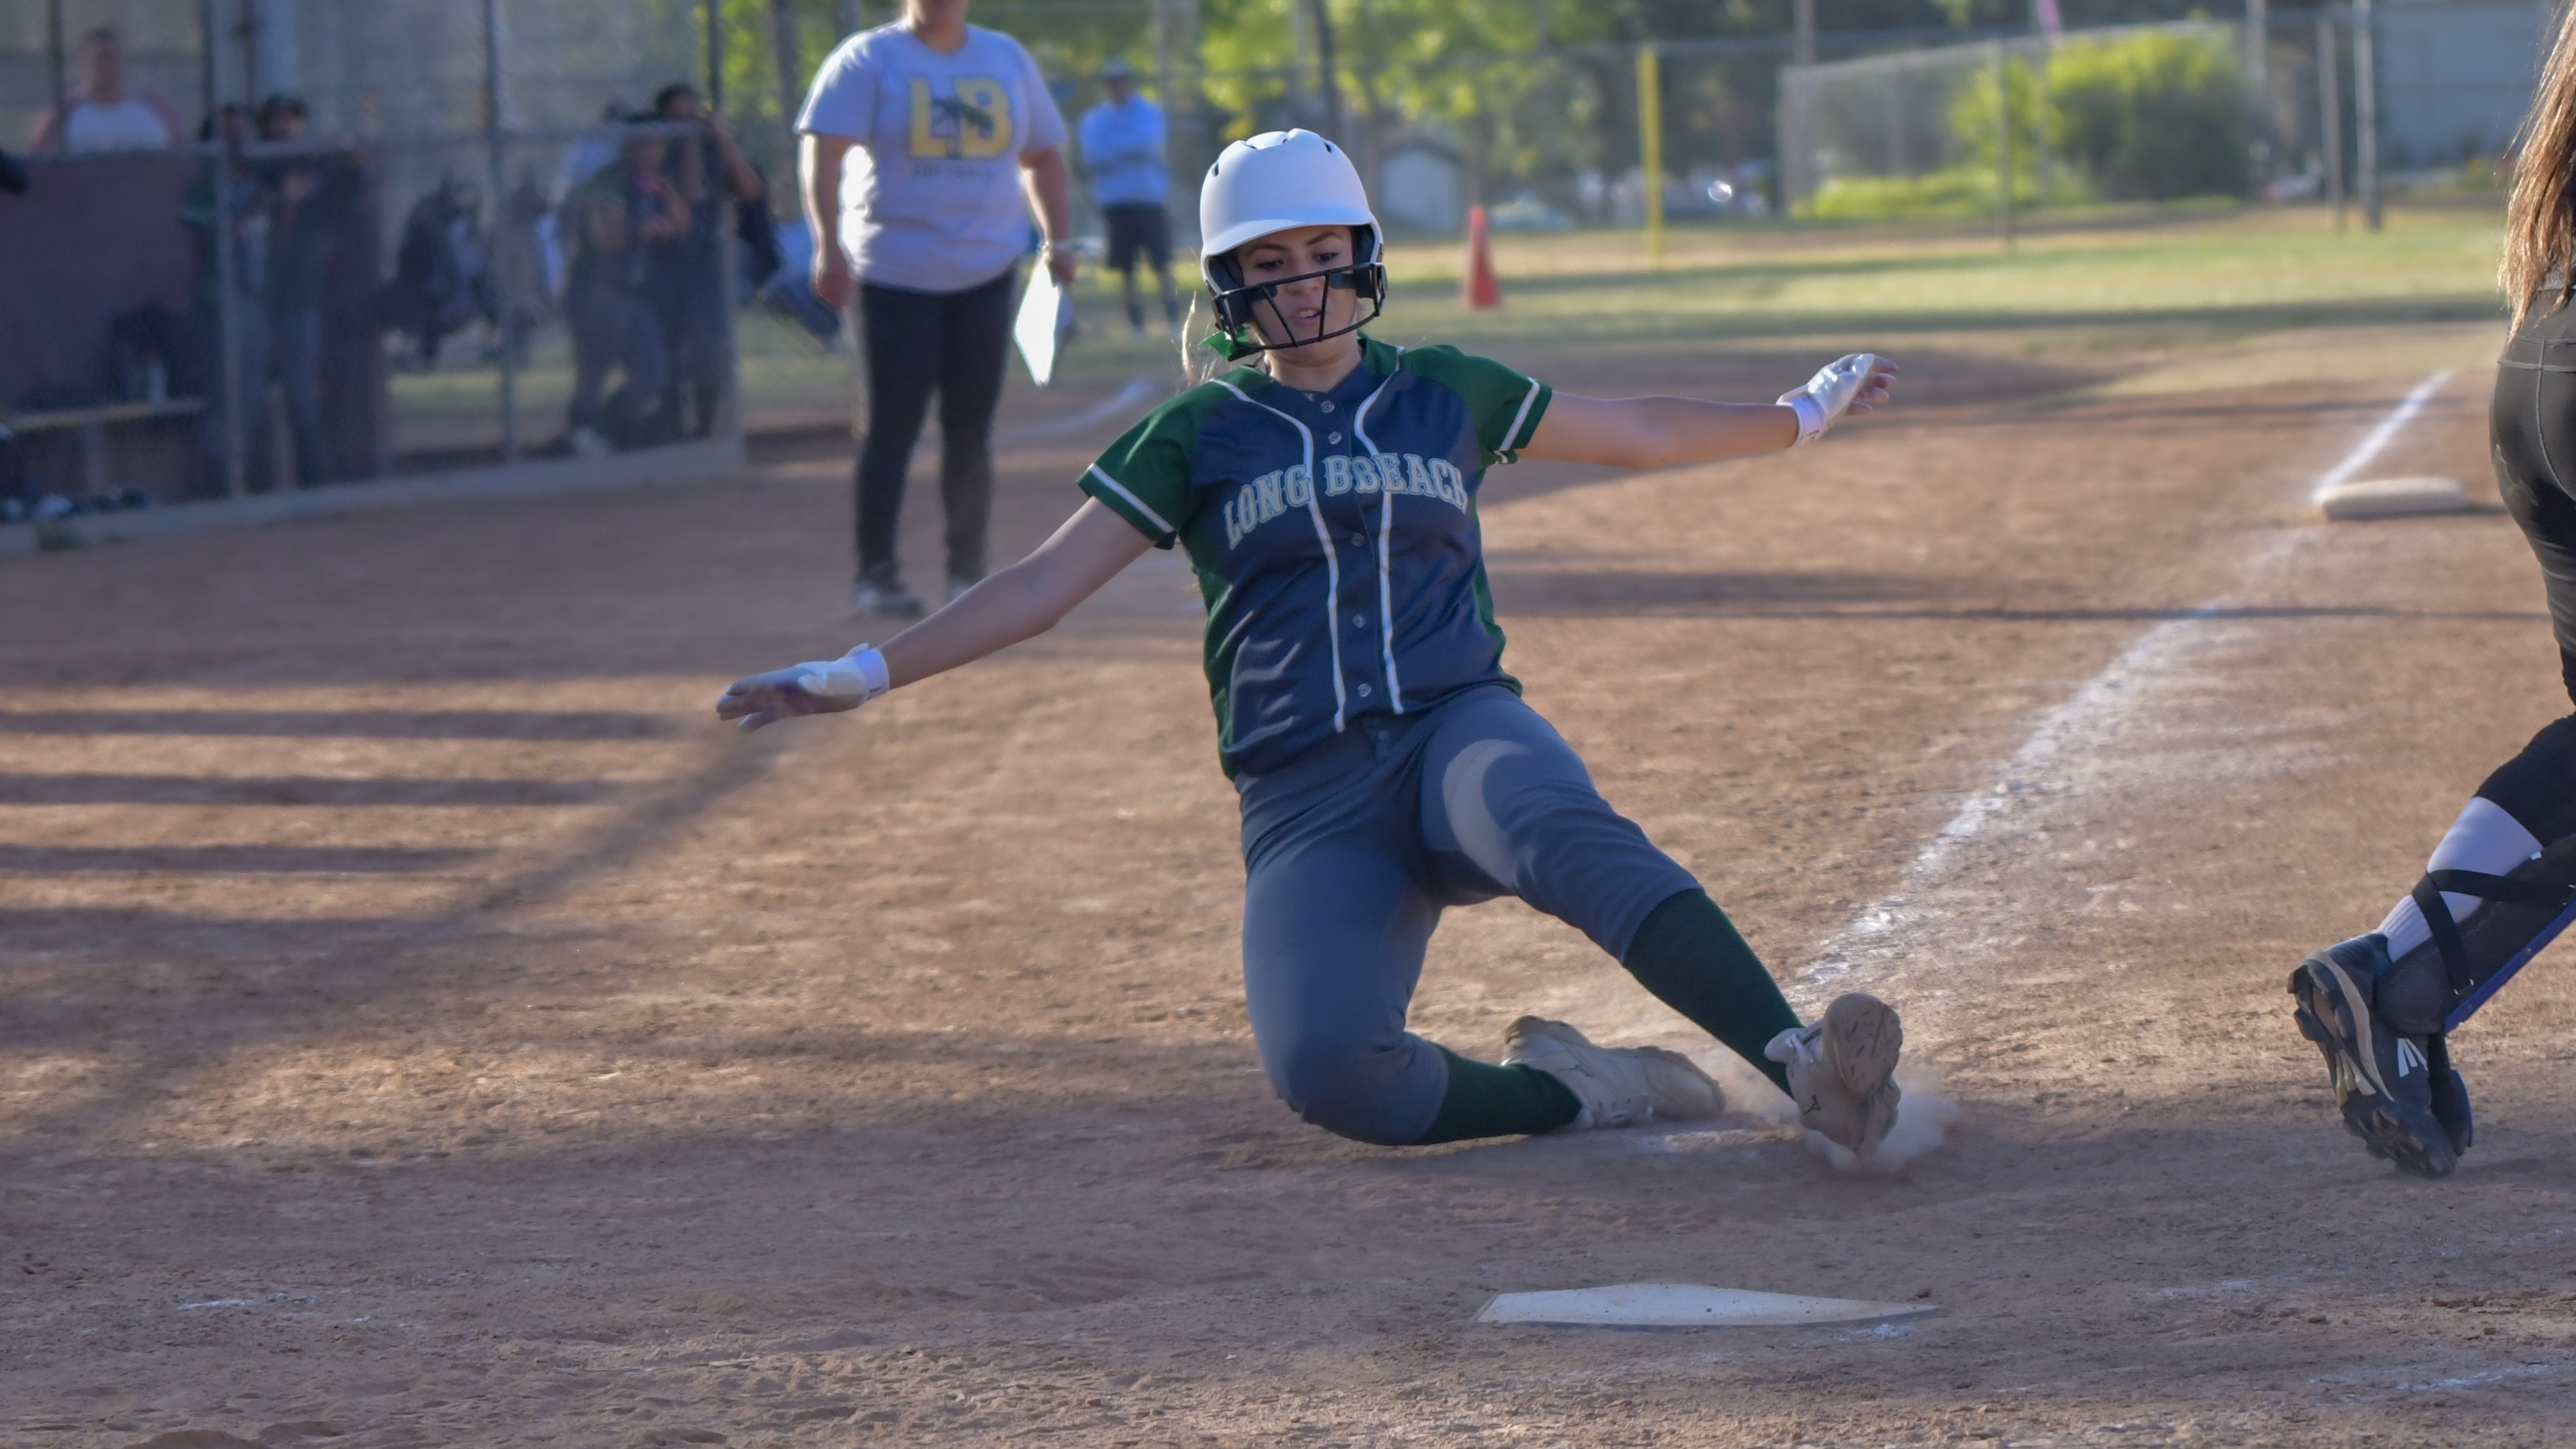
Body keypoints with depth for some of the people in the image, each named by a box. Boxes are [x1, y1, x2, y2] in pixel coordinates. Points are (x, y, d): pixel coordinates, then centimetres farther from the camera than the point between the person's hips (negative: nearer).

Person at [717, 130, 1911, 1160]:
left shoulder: (1443, 394, 17)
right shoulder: (1199, 435, 12)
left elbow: (1637, 434, 31)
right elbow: (1040, 586, 7)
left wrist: (1798, 418, 37)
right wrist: (863, 675, -3)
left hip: (1458, 731, 0)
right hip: (1306, 804, 0)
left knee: (1558, 828, -39)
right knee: (1329, 1072, -30)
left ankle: (1801, 1067, -51)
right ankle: (1571, 1094, -9)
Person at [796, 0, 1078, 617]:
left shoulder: (1007, 60, 12)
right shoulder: (867, 61, -4)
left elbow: (1041, 156, 20)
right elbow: (821, 150, -13)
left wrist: (1058, 242, 9)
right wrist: (830, 248, -24)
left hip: (984, 277, 4)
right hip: (895, 278, -4)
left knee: (971, 428, 5)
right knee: (894, 425, -6)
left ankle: (967, 574, 13)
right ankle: (876, 574, -2)